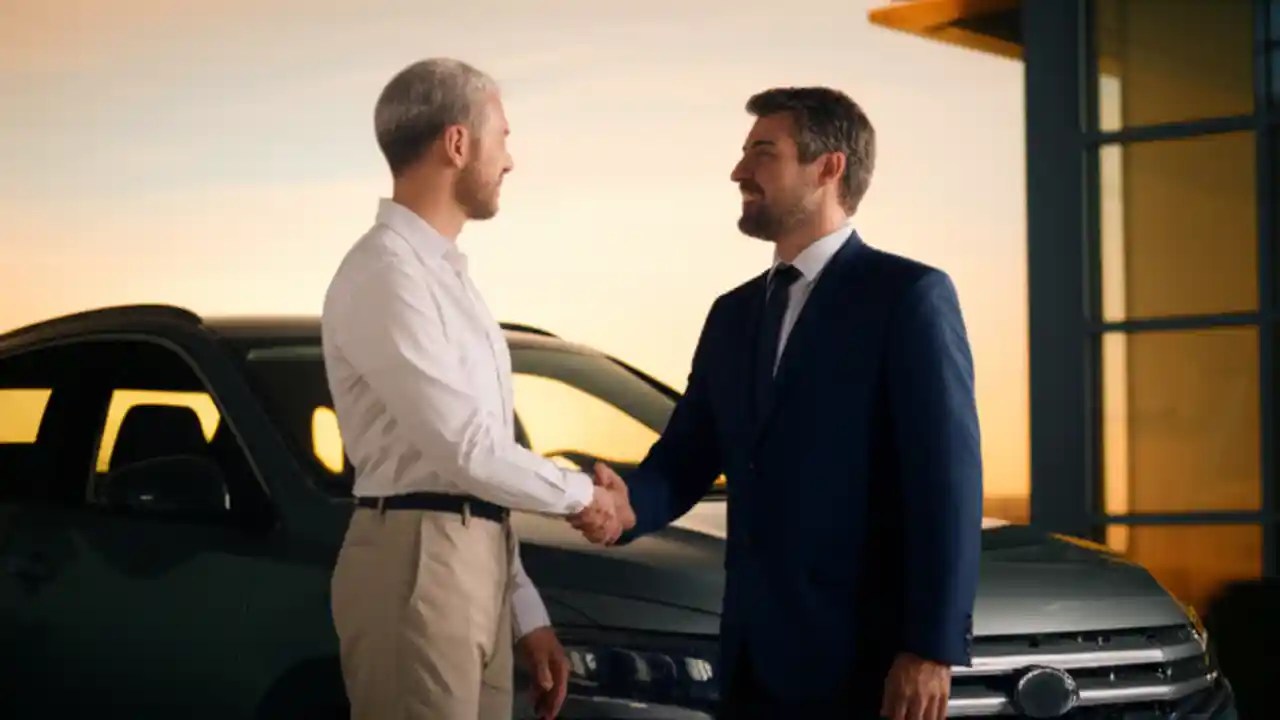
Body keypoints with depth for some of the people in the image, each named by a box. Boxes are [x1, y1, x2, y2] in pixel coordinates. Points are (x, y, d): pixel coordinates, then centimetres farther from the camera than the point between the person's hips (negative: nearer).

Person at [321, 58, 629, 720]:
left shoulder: (444, 273, 18)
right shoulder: (386, 272, -12)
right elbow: (466, 448, -17)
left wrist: (525, 611, 16)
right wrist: (580, 493, -1)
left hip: (474, 565, 9)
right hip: (417, 565, -9)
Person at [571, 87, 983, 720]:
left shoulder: (909, 295, -6)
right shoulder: (733, 314, 16)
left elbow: (946, 482, -11)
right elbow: (686, 458, 12)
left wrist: (934, 647, -17)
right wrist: (629, 503, -10)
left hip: (862, 661, -7)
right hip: (755, 660, 7)